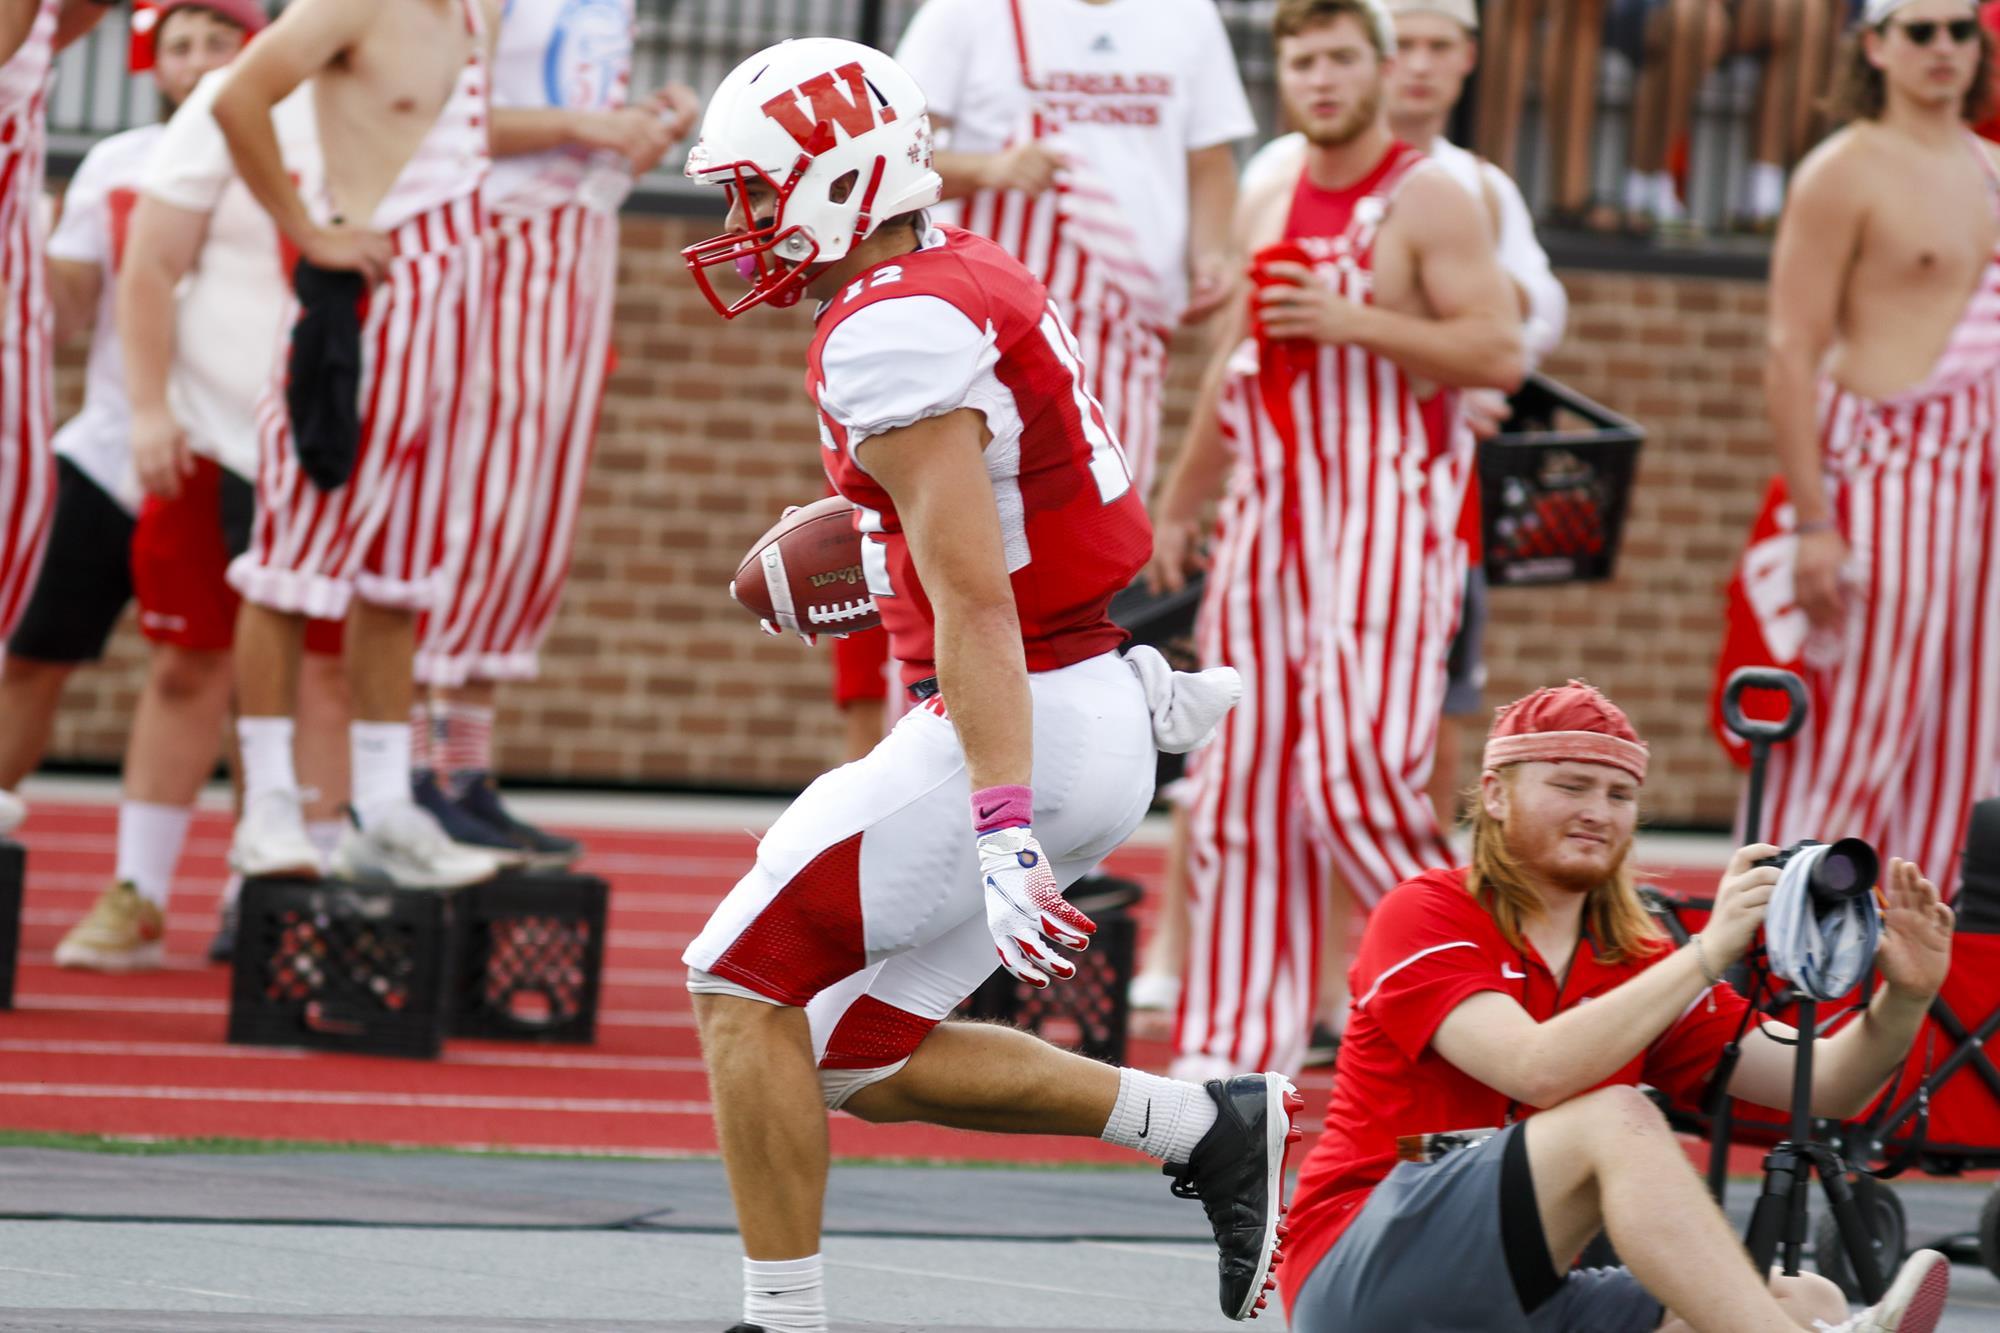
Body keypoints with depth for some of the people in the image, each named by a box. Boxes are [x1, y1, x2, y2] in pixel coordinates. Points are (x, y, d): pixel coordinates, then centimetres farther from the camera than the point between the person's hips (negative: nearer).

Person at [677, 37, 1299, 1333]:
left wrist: (1001, 833, -27)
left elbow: (973, 598, -24)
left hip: (1025, 727, -10)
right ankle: (1215, 1128, 14)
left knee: (744, 985, -3)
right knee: (859, 1057, 13)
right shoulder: (974, 281, 13)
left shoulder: (893, 330, -18)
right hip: (1101, 713, 10)